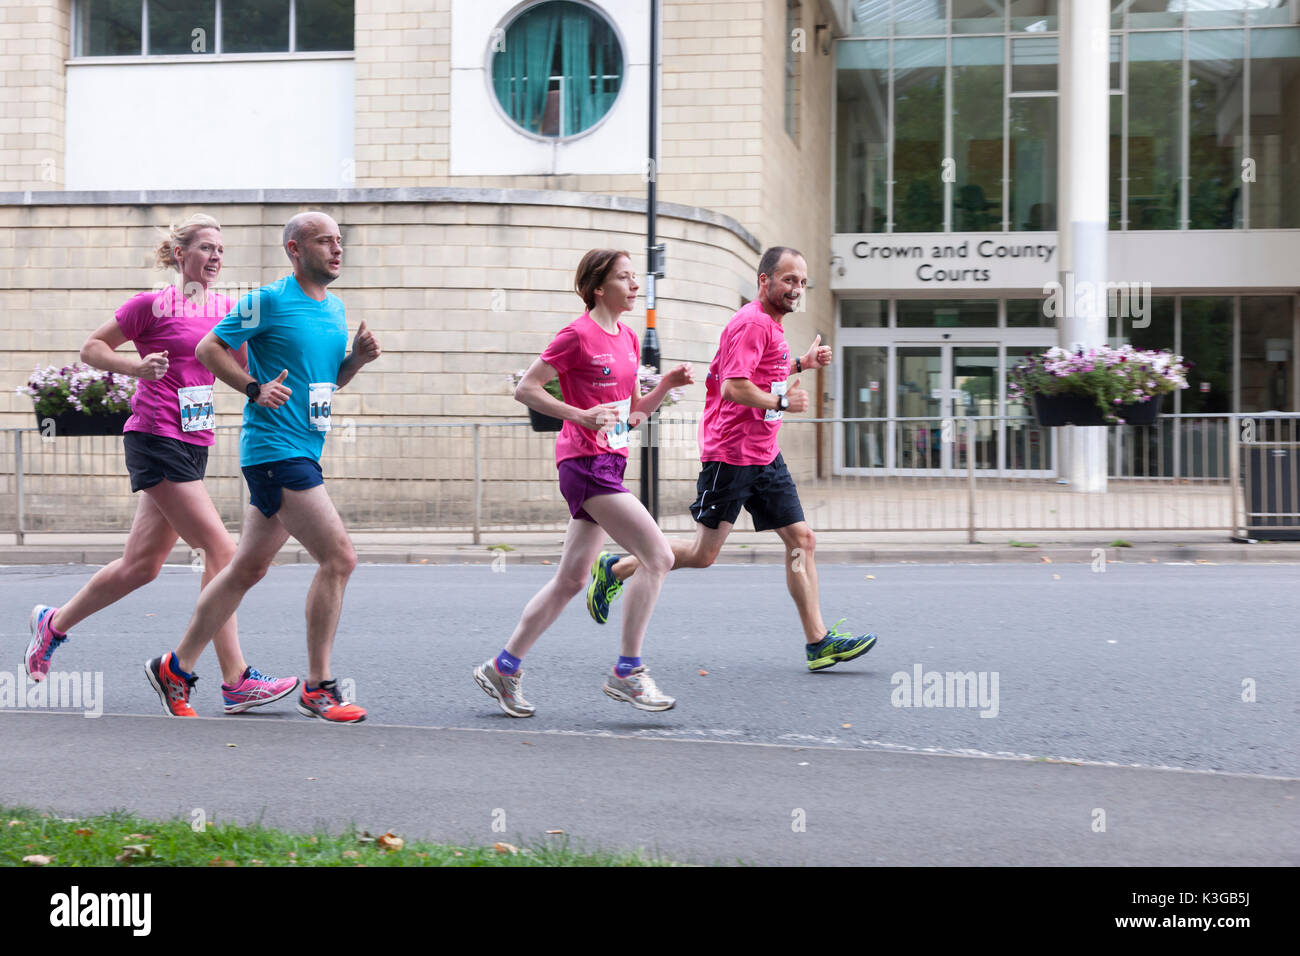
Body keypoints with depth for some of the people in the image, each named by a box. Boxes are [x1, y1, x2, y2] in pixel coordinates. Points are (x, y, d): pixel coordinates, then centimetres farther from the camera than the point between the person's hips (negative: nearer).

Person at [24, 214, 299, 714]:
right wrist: (137, 366, -14)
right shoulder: (153, 304, -5)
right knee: (220, 547, -14)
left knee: (142, 565, 11)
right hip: (154, 437, -8)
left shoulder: (226, 308, 13)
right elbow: (91, 347, 2)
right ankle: (236, 681, -12)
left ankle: (52, 624, 32)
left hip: (194, 443, 8)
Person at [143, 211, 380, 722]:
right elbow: (209, 347, -4)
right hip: (274, 447, -9)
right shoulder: (269, 300, -9)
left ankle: (176, 668, 24)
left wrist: (358, 357, 5)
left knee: (248, 568, 14)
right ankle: (318, 689, -5)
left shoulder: (336, 308, 15)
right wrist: (255, 387, -15)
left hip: (304, 452, 9)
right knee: (338, 556, -13)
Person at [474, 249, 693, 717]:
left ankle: (503, 668, 20)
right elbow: (525, 389, -10)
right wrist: (582, 416, -18)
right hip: (585, 462, -9)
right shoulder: (578, 335, -9)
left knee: (571, 579, 11)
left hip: (608, 464, 9)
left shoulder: (628, 338, 15)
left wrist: (667, 384, 4)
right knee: (658, 556, -15)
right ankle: (627, 673, -8)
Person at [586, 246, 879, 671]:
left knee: (801, 539, 1)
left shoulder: (770, 324, 16)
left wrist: (801, 364, 21)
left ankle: (818, 641, 1)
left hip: (764, 456, 9)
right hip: (730, 454, -9)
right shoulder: (752, 323, -15)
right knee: (703, 553, -3)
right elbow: (734, 387, -25)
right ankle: (614, 569, 14)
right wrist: (782, 402, -15)